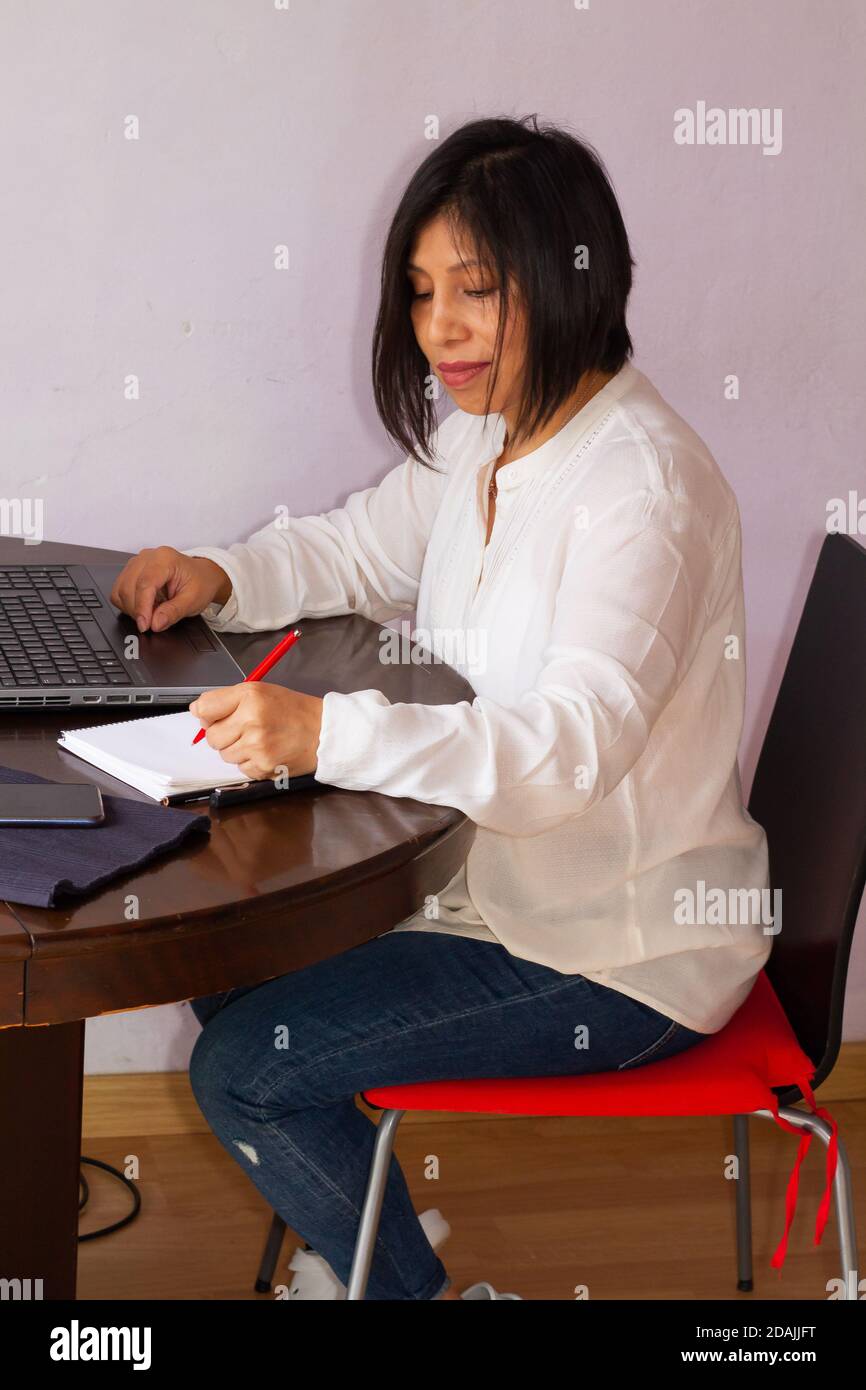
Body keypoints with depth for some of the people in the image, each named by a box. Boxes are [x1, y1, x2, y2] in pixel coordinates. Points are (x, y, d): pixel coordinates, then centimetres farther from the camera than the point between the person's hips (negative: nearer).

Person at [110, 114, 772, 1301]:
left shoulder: (643, 481, -25)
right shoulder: (482, 439, 4)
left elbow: (577, 744, -36)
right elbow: (359, 550, 20)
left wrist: (325, 733, -48)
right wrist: (222, 578, -1)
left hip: (625, 949, -9)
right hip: (509, 880, 9)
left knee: (241, 1069, -12)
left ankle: (422, 1289, 12)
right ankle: (366, 1243, 31)